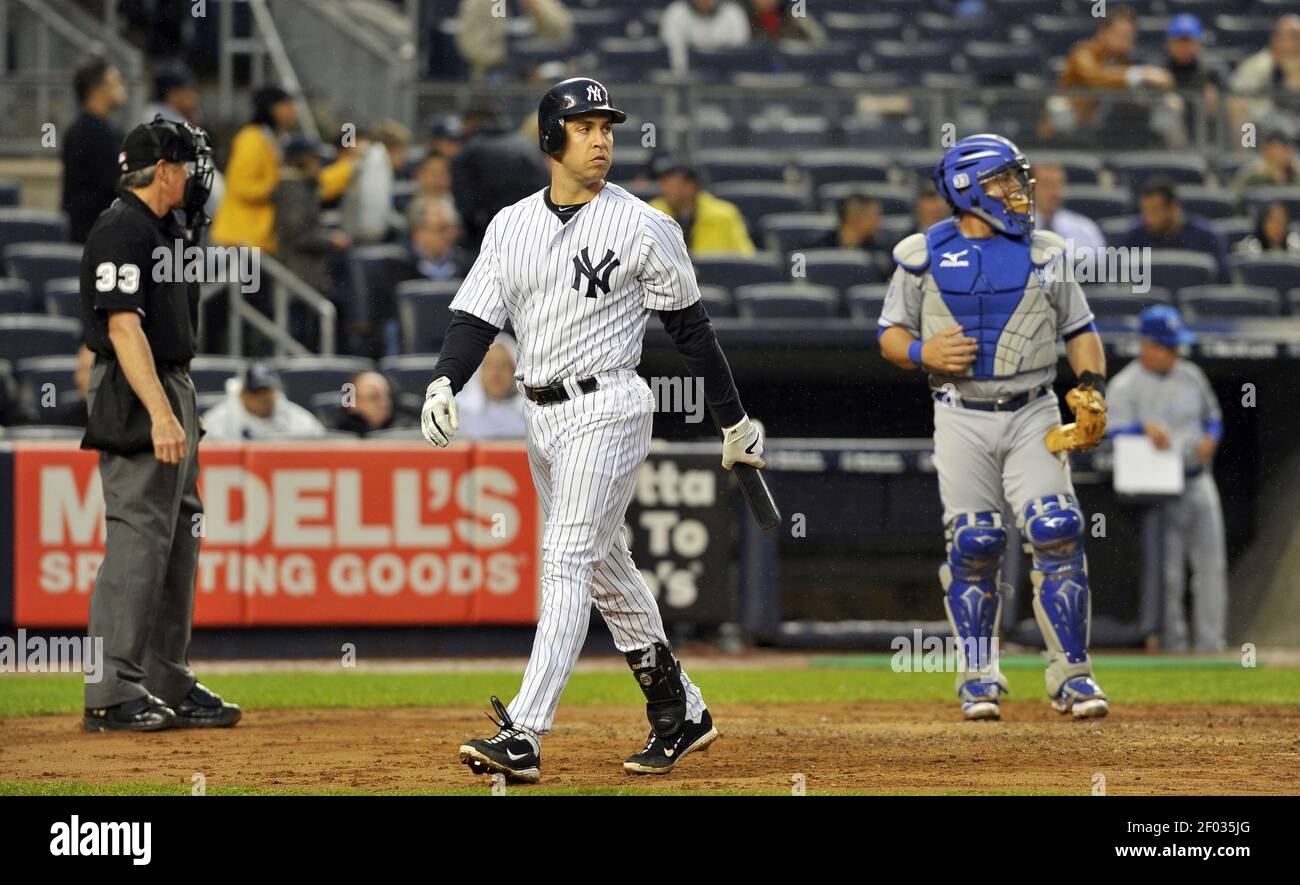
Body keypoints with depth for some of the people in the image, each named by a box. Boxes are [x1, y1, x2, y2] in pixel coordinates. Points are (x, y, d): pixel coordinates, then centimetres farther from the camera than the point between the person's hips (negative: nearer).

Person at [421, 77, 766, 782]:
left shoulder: (642, 228, -6)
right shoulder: (512, 225, 8)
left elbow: (690, 327, 0)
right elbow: (476, 317, 2)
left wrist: (734, 421, 5)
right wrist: (444, 383, -17)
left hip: (607, 411, -6)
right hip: (541, 414, 6)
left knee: (566, 563, -14)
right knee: (604, 566, 14)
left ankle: (523, 736, -21)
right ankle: (680, 715, 27)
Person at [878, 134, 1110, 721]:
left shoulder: (1044, 254, 8)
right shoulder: (923, 256, 4)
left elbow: (1080, 329, 13)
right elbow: (891, 335, 8)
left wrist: (1092, 387, -3)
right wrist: (925, 352, -14)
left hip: (1032, 415, 1)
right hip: (962, 418, -1)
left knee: (1057, 534, -12)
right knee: (972, 546, -3)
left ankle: (1071, 674, -5)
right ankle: (978, 677, 13)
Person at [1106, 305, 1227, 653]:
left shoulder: (1190, 374, 11)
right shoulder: (1125, 385, -6)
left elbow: (1213, 416, 21)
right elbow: (1113, 432, -16)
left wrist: (1211, 438, 0)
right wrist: (1144, 427, -34)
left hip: (1199, 482, 5)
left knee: (1212, 564, 2)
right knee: (1168, 570, -5)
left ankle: (1211, 642, 5)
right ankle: (1172, 642, 2)